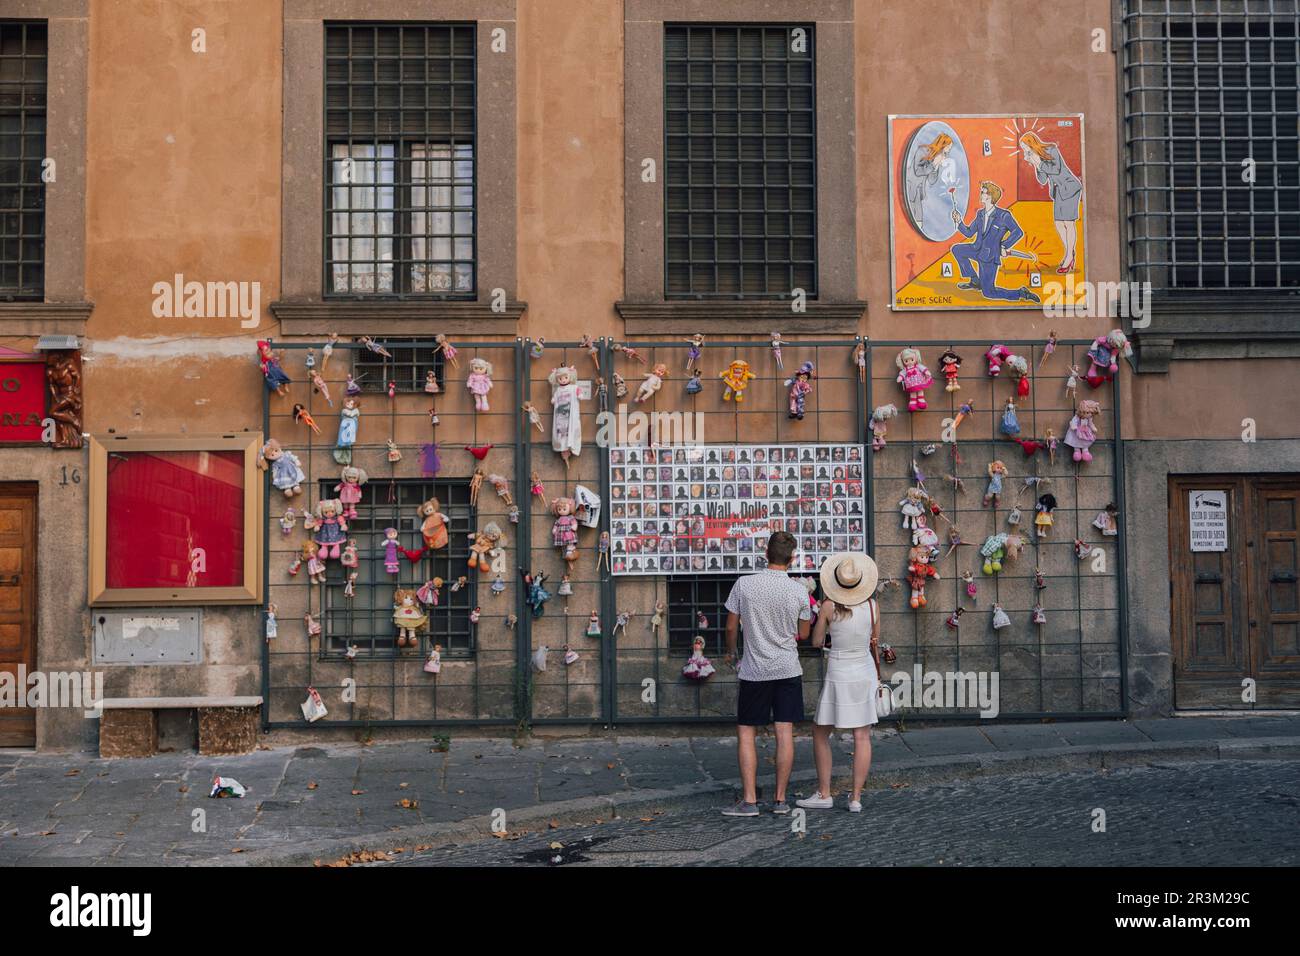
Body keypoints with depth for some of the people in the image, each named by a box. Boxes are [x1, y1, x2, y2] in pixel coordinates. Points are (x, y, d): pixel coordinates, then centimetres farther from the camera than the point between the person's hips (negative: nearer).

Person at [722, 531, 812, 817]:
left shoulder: (744, 584, -9)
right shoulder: (799, 591, -5)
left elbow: (731, 626, -1)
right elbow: (803, 634, 5)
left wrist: (730, 652, 18)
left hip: (754, 670, -1)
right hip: (788, 670, 2)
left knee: (745, 733, 5)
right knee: (785, 732, 5)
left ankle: (749, 800, 1)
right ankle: (780, 799, 9)